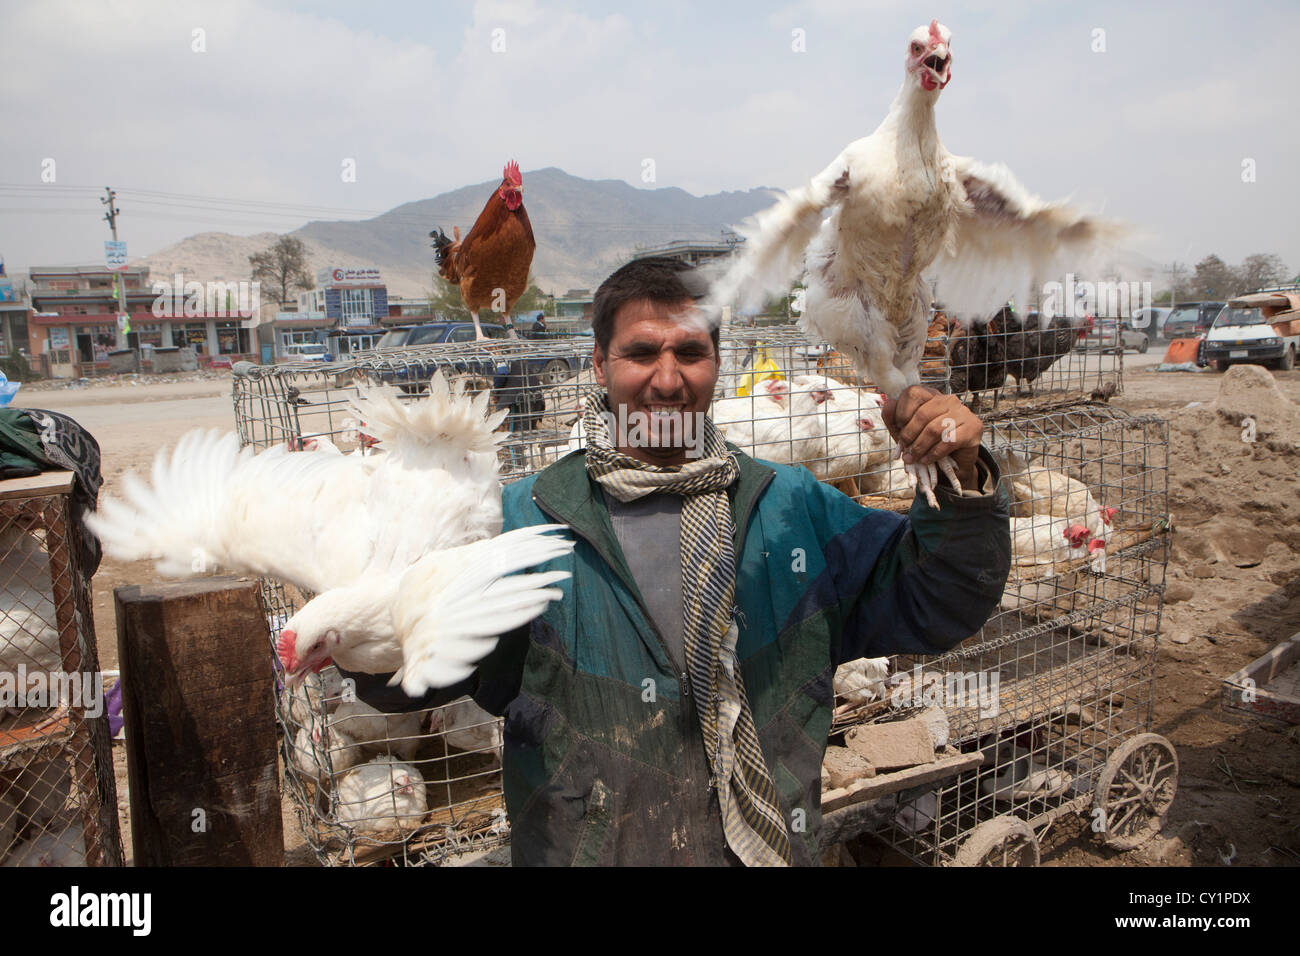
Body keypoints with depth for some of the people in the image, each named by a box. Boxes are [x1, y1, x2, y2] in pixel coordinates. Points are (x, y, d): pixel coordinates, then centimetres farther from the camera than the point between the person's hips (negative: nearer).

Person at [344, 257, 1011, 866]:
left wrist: (961, 485, -20)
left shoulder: (793, 508, -4)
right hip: (583, 848, -1)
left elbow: (935, 606, -3)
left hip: (773, 846, 2)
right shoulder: (524, 521, -11)